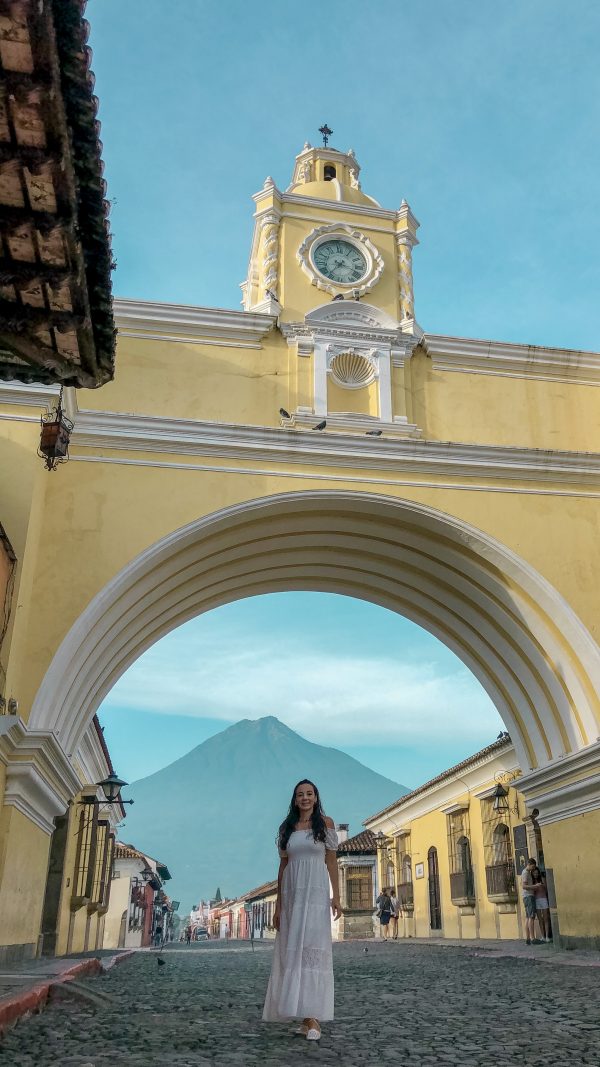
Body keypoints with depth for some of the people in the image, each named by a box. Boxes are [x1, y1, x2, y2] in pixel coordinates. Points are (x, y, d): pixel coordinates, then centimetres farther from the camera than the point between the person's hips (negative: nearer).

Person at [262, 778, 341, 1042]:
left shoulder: (325, 822, 3)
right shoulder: (287, 827, 11)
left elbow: (332, 861, 3)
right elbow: (283, 866, 12)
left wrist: (336, 896, -5)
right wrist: (278, 904, 9)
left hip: (316, 892, -3)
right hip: (292, 892, 4)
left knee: (313, 947, -11)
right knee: (292, 949, 1)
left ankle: (313, 1016, -13)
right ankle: (306, 1017, 7)